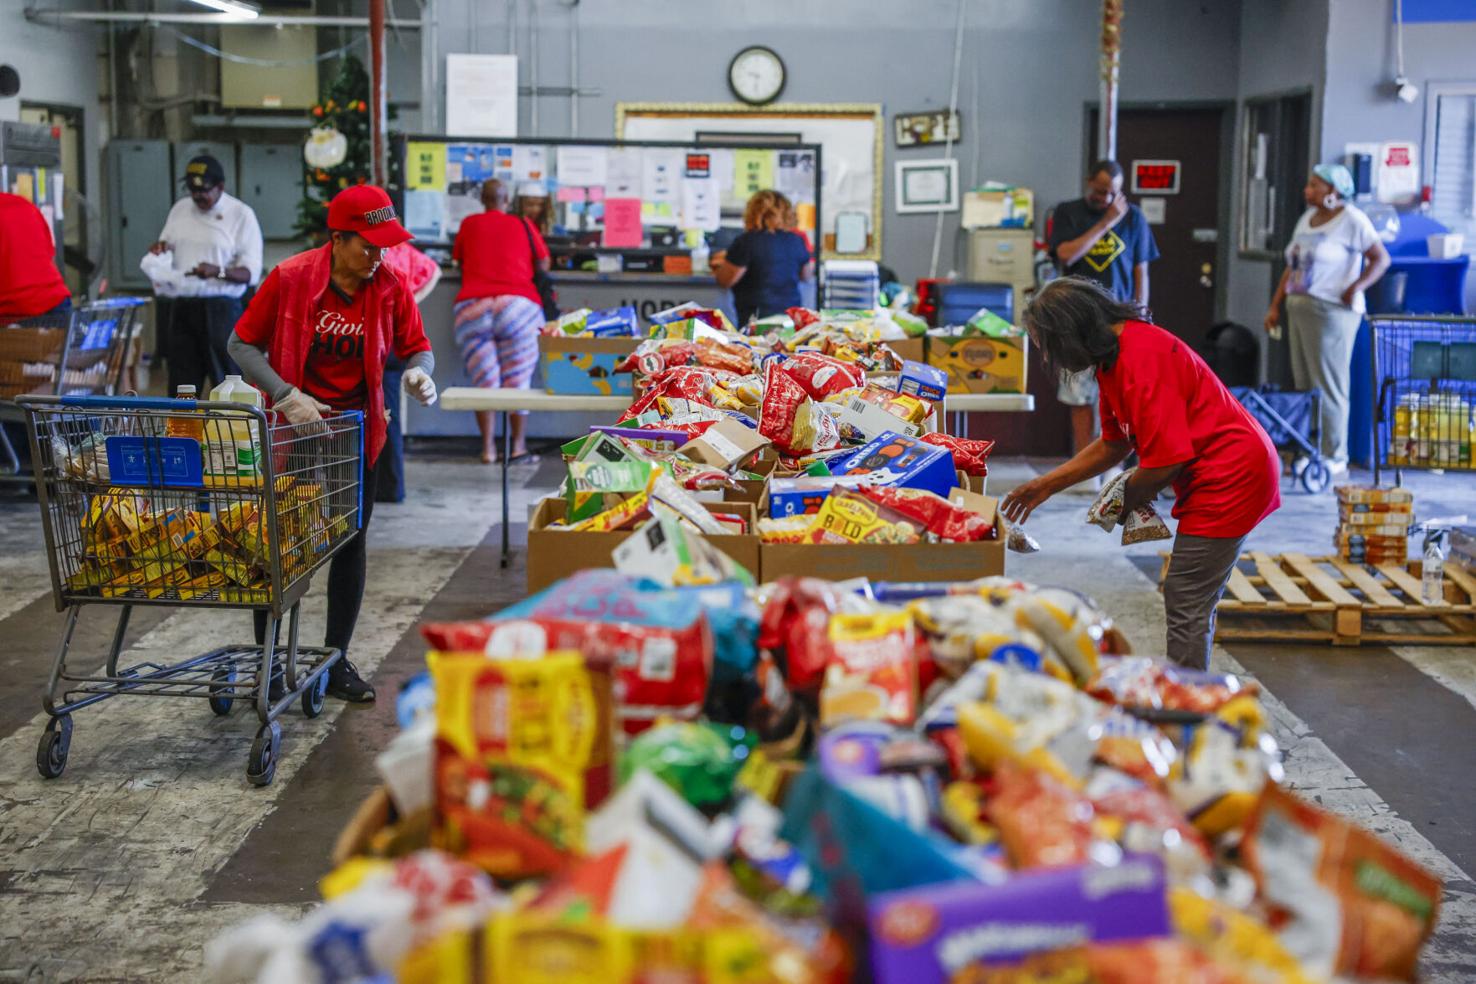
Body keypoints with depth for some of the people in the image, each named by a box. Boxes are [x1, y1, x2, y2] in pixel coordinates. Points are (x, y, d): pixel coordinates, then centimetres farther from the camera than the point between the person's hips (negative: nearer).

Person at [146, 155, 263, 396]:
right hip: (178, 308, 5)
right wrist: (160, 249, 1)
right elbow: (165, 246, 25)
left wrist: (218, 272, -25)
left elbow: (251, 273, -7)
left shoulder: (241, 214, -2)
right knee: (181, 382, 6)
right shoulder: (180, 209, 14)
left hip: (219, 308, -5)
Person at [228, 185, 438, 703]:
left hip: (357, 429, 3)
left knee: (350, 543, 8)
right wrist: (286, 396, -20)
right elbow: (243, 344, -8)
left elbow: (416, 346, 3)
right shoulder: (290, 278, -14)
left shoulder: (389, 286, -6)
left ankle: (336, 662, 19)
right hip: (294, 426, -3)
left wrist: (418, 372, -21)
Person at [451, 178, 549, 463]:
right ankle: (518, 445, 4)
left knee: (483, 381, 2)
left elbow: (458, 260, 23)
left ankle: (488, 447, 1)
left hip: (472, 307, 1)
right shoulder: (523, 225, 11)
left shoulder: (469, 224, 13)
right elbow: (544, 265, 13)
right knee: (517, 381, 4)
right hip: (517, 304, -1)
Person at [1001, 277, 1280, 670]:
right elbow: (1113, 445, 19)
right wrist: (1046, 485, 16)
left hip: (1232, 473, -11)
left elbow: (1165, 460, -24)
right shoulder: (1112, 358, 9)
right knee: (1194, 603, 17)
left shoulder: (1142, 357, -24)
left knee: (1186, 604, -6)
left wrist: (1124, 501, -4)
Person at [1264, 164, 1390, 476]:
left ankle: (1335, 457, 0)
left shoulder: (1351, 220, -7)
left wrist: (1357, 287, -23)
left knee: (1328, 386, -6)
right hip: (1299, 309, 8)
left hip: (1331, 311, -8)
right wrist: (1275, 305, 15)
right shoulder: (1307, 219, 16)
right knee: (1305, 385, 8)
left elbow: (1381, 258, -11)